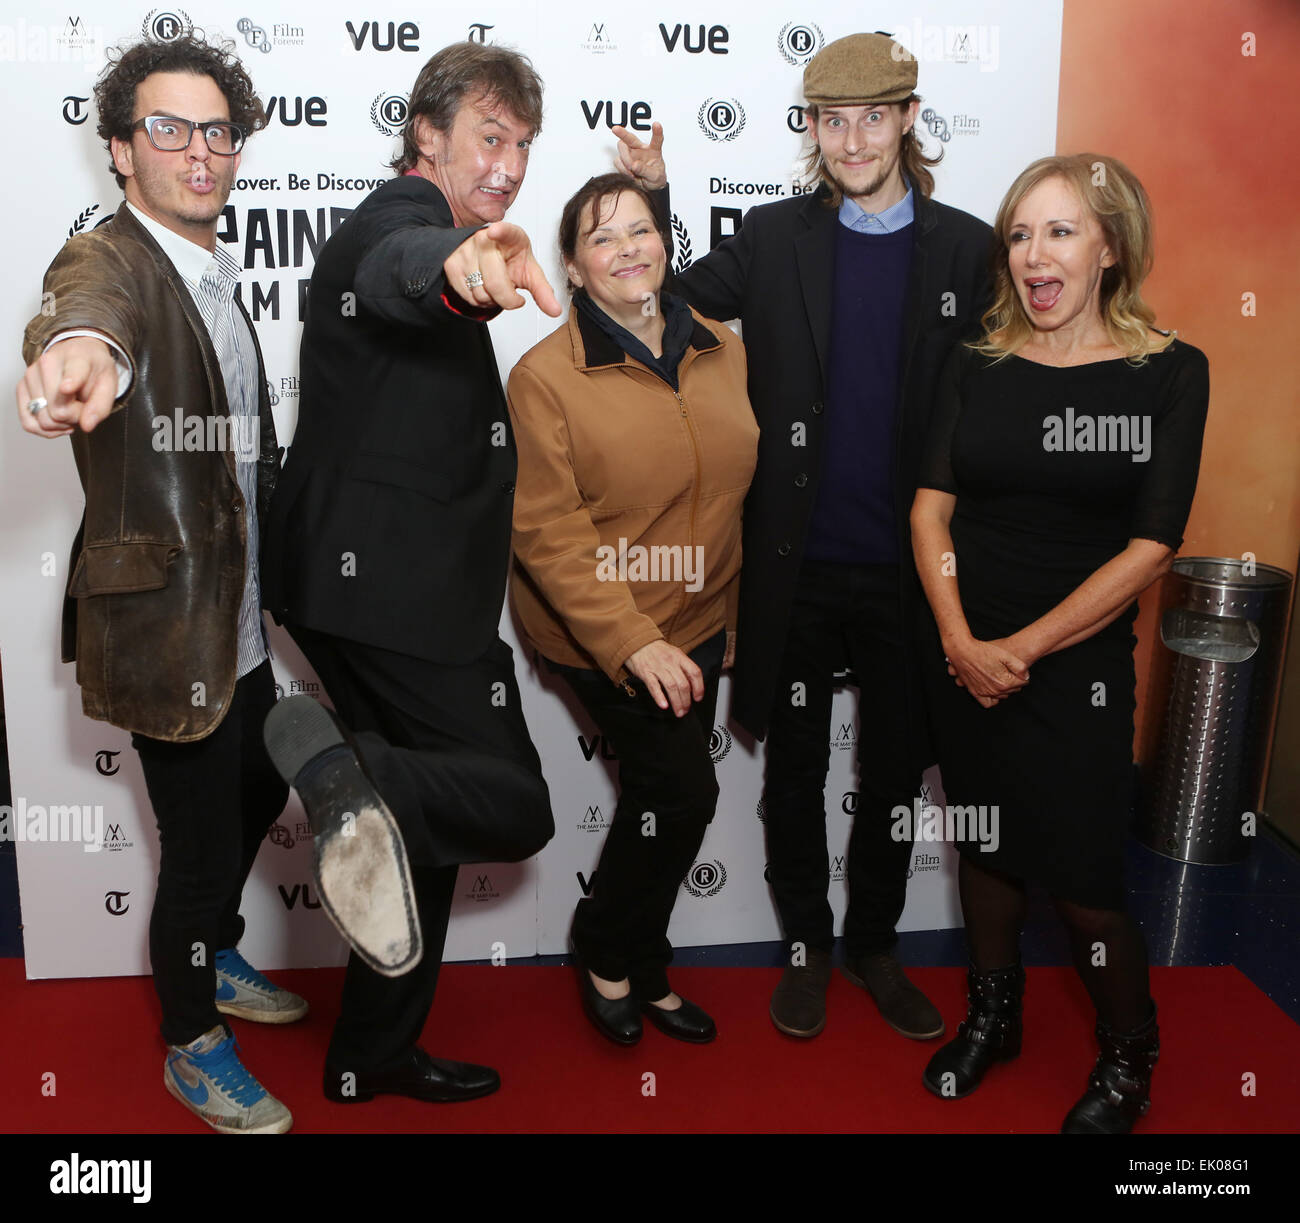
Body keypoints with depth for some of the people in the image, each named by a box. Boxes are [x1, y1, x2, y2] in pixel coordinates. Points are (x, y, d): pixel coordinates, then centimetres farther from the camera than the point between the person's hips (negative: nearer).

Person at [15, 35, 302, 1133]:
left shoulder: (215, 273, 11)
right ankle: (192, 1044, 30)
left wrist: (279, 585, 19)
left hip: (244, 624, 9)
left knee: (256, 798, 25)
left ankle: (216, 957, 50)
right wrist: (79, 348, -66)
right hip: (171, 631, -9)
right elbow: (87, 307, -43)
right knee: (199, 845, 6)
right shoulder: (108, 261, -16)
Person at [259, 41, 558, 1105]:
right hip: (393, 585, -10)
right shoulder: (401, 215, -10)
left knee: (423, 825, 16)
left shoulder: (432, 232, 24)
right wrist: (454, 267, -59)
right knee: (515, 807, -13)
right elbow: (398, 269, -37)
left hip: (374, 584, 10)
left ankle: (375, 1055, 27)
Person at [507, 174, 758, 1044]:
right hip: (601, 632, -5)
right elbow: (547, 531, -17)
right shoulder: (546, 375, -13)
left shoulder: (725, 353, 2)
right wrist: (633, 644, -24)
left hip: (697, 623, 6)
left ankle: (638, 972, 37)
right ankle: (609, 954, 23)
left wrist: (733, 616, 13)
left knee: (662, 797, 15)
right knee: (684, 790, -6)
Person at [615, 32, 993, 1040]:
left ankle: (875, 944, 36)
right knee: (796, 769, 12)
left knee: (895, 769, 14)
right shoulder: (773, 237, 1)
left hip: (909, 567, 1)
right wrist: (651, 202, -6)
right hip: (797, 566, 0)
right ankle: (807, 944, 34)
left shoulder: (968, 249, 1)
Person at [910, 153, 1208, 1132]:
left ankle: (1129, 1058, 31)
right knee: (986, 844, 16)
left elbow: (1150, 547, -11)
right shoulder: (977, 368, 2)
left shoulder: (1169, 373, -7)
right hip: (965, 658, 3)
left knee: (1083, 878, 2)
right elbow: (931, 507, -2)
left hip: (1080, 665, -3)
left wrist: (1024, 648, -13)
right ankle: (993, 1016, 40)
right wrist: (960, 639, -14)